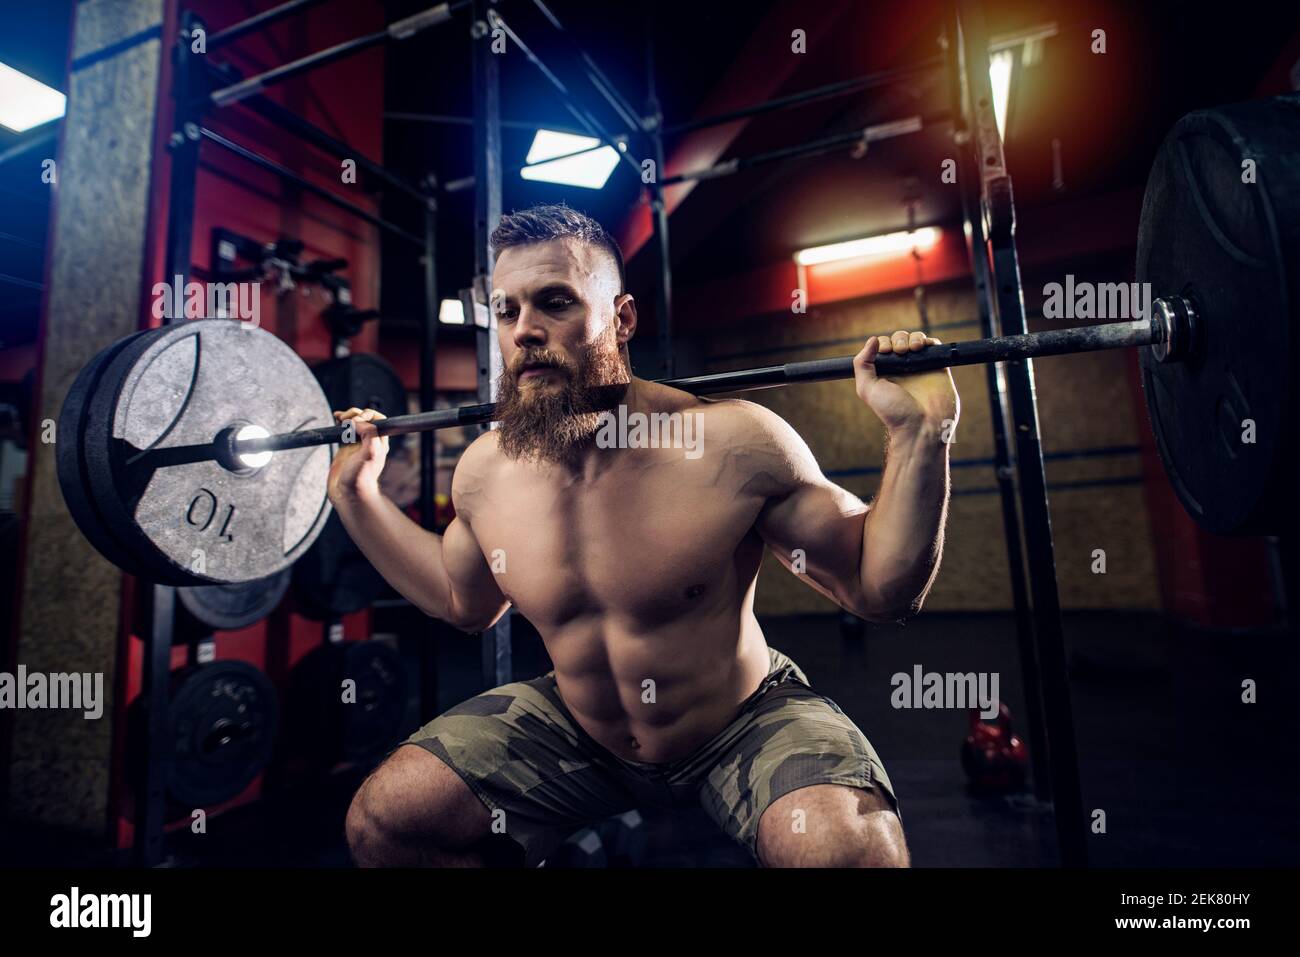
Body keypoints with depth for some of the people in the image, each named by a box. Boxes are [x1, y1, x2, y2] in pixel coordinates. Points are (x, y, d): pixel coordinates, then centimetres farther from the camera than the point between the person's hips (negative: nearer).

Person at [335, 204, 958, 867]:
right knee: (380, 820, -2)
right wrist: (356, 491, 7)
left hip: (745, 726, -3)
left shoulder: (735, 444, -24)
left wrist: (917, 437, -29)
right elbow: (463, 602, 11)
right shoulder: (483, 471, -9)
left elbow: (881, 592, -15)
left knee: (849, 843, -31)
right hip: (574, 732, 4)